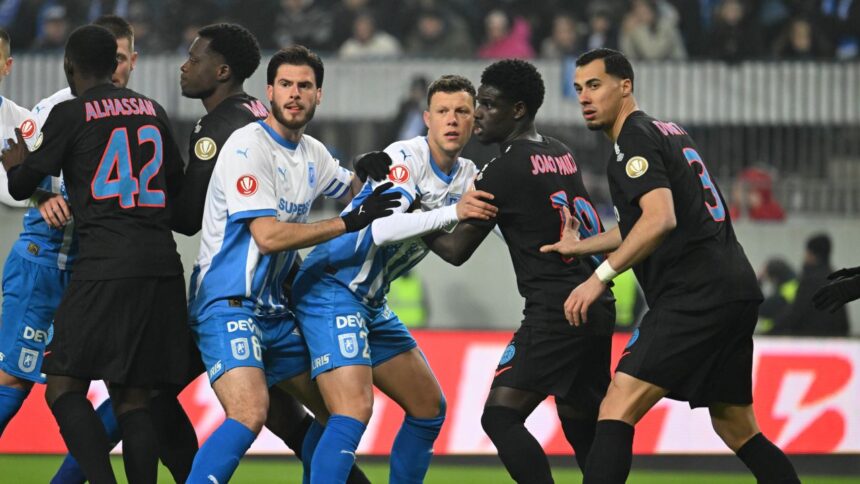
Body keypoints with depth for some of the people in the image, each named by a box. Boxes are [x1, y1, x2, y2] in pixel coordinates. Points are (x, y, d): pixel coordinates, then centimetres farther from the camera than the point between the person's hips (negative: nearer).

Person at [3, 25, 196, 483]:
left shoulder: (70, 114, -2)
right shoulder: (152, 111, 15)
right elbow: (176, 183, 28)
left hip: (106, 268, -6)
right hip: (162, 265, 6)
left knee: (63, 388, -4)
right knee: (132, 398, 8)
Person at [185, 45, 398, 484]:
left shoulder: (313, 154, 12)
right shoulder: (248, 146, -14)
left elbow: (345, 188, 35)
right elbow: (269, 235, -22)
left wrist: (368, 173, 10)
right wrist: (350, 222, -19)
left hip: (274, 308, 9)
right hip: (228, 304, -9)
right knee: (249, 414, -29)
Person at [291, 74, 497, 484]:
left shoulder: (468, 177, 9)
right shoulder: (404, 158, -17)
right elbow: (382, 228, -31)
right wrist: (453, 212, -36)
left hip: (373, 304, 10)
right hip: (332, 290, -10)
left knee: (428, 407, 14)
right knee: (354, 410, -24)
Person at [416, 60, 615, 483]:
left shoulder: (506, 170, -10)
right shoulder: (561, 155, 14)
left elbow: (456, 250, -5)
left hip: (556, 312, -9)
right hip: (596, 308, 9)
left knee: (501, 416, -11)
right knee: (582, 429, 18)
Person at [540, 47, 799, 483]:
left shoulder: (636, 140, -6)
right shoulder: (667, 133, 23)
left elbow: (661, 219, -22)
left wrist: (601, 276, -21)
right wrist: (581, 247, 35)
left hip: (695, 295, -10)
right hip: (736, 290, 10)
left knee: (617, 409, -16)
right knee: (737, 428, 17)